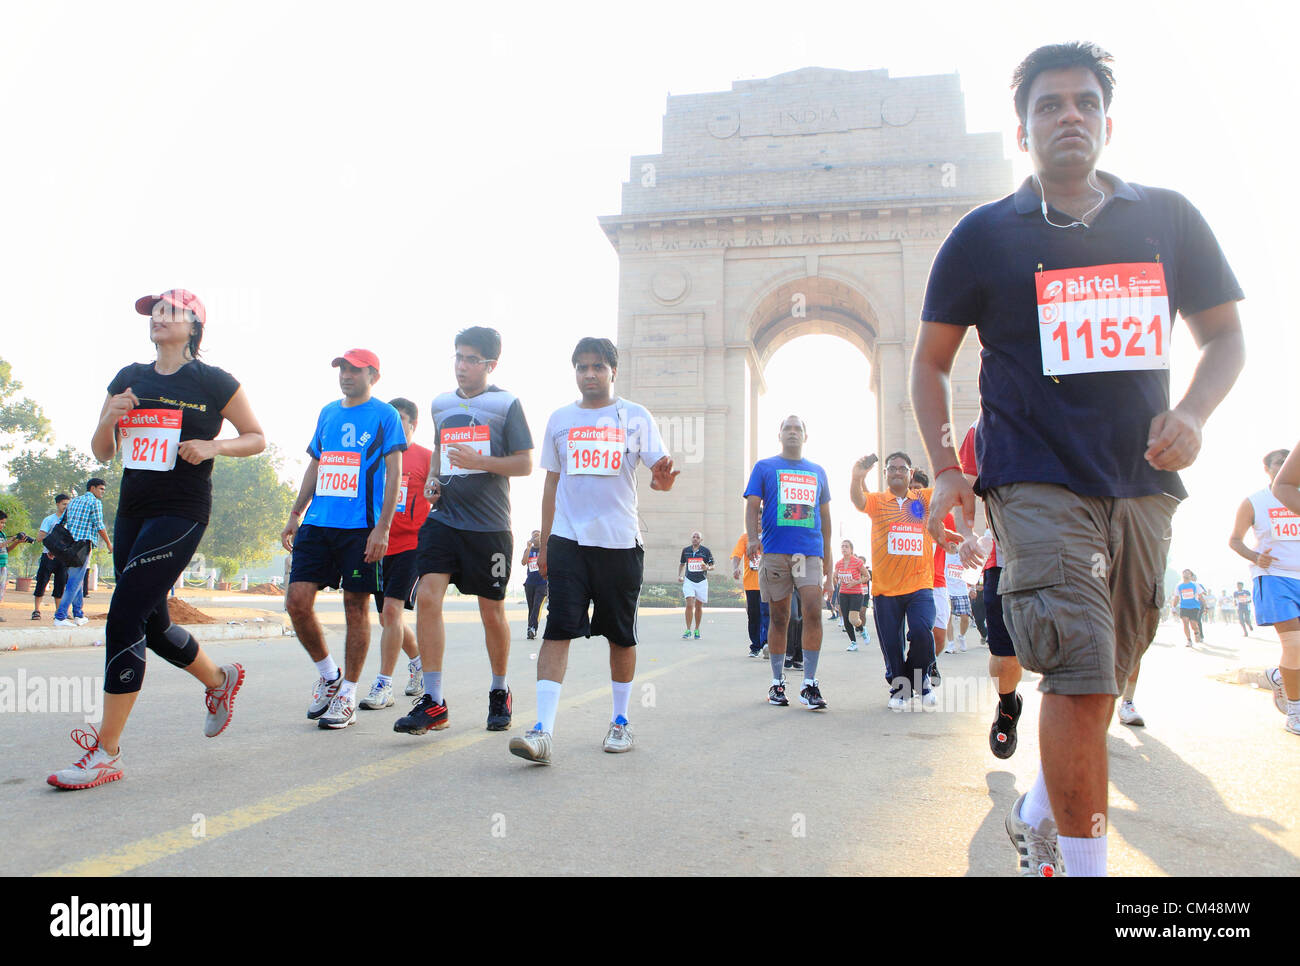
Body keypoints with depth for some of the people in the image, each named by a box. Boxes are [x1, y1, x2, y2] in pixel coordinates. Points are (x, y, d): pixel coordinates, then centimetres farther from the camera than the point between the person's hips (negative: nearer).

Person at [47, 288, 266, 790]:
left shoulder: (214, 383, -2)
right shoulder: (129, 379, 12)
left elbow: (257, 438, 4)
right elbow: (102, 452, 15)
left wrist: (213, 446, -13)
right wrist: (110, 418, -5)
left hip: (182, 512, -7)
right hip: (131, 511, 7)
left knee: (125, 618, -14)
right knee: (151, 623, 13)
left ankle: (106, 752, -7)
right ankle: (221, 679, 39)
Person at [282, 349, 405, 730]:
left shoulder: (385, 415, 0)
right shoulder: (327, 413, 17)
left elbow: (393, 475, -5)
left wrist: (382, 528, -13)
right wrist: (294, 516, 16)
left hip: (360, 527, -5)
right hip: (317, 524, 5)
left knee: (356, 608, 1)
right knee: (297, 602, -2)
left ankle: (347, 695, 11)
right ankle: (328, 675, 19)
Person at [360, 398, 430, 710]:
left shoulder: (425, 457, 1)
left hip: (412, 544, -5)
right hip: (381, 546, 6)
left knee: (392, 608, -17)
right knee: (388, 617, 11)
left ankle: (383, 685, -11)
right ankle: (417, 660, 36)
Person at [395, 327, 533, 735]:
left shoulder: (507, 403, -1)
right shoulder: (441, 404, 14)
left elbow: (525, 463, -3)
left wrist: (479, 462, -18)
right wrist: (433, 482, 8)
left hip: (489, 525, -3)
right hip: (443, 518, 4)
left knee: (492, 613, 7)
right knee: (427, 596, -13)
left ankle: (500, 692, 28)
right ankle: (433, 702, -7)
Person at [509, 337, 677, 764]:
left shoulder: (636, 416, 6)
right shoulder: (560, 419, 12)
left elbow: (659, 469, -1)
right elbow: (551, 483, 17)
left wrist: (662, 480, -26)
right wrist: (544, 544, 14)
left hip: (620, 541, -1)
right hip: (568, 540, 1)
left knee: (621, 634, 8)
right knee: (558, 629, -10)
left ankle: (620, 721, 24)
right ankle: (543, 730, -12)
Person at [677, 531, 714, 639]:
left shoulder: (706, 551, -1)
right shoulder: (685, 550, 6)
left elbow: (712, 566, 3)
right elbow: (682, 564, 19)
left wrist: (707, 568, -20)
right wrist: (679, 575, 4)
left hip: (701, 581, 0)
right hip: (689, 580, 0)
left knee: (699, 607, 8)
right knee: (689, 605, -13)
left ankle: (697, 629, 23)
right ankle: (688, 630, -8)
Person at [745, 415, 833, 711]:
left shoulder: (818, 472, 18)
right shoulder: (764, 467, 10)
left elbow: (825, 516, 21)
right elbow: (752, 506, 2)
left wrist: (827, 557, 16)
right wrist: (753, 538, -16)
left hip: (810, 553, 2)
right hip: (774, 552, -1)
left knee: (813, 613, -12)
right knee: (779, 618, 4)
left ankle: (810, 684, -6)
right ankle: (777, 683, 15)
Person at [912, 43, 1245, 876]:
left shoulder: (1168, 219, 9)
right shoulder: (984, 236, 3)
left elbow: (1225, 335, 14)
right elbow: (931, 362, 8)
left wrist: (1193, 413, -6)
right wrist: (945, 467, -2)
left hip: (1144, 486, 4)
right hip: (1038, 485, -4)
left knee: (1102, 681, 13)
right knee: (1081, 678, -13)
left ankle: (1038, 816, 36)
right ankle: (1085, 863, 3)